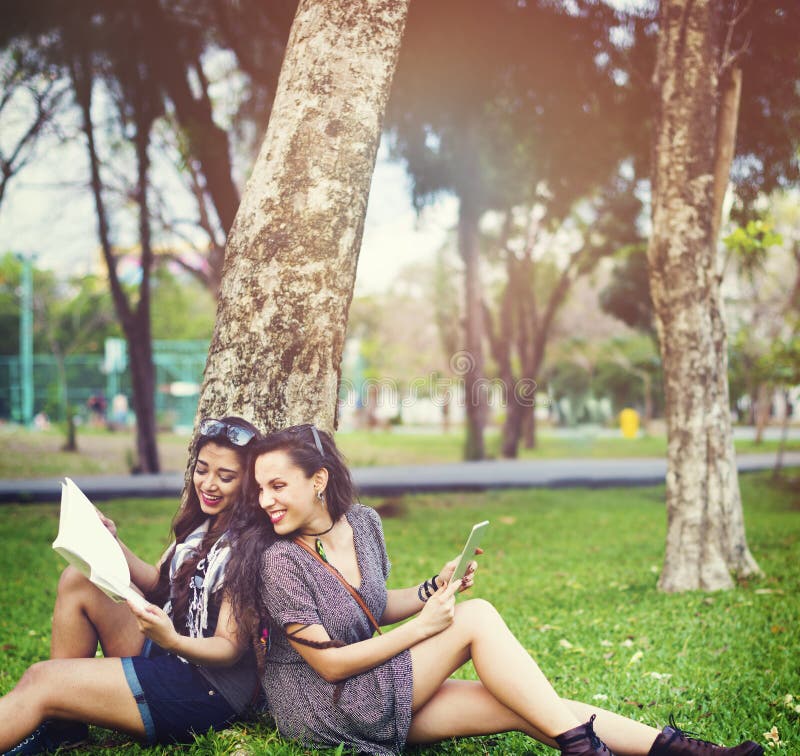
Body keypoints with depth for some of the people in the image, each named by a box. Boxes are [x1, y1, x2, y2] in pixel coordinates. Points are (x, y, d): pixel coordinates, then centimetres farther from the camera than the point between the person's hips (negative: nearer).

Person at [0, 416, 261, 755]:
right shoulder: (200, 523, 10)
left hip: (210, 688, -9)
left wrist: (171, 640, -36)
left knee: (40, 681, -17)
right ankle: (60, 727, -3)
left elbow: (230, 649, -16)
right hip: (168, 654, 9)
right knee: (78, 579, -5)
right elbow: (158, 583, 14)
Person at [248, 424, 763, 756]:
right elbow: (330, 663, -18)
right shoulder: (282, 562, -19)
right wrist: (421, 628, -18)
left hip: (376, 691, 6)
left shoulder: (362, 523, 2)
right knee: (475, 617, -21)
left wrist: (434, 589, -2)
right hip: (323, 707, -6)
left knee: (517, 707, -11)